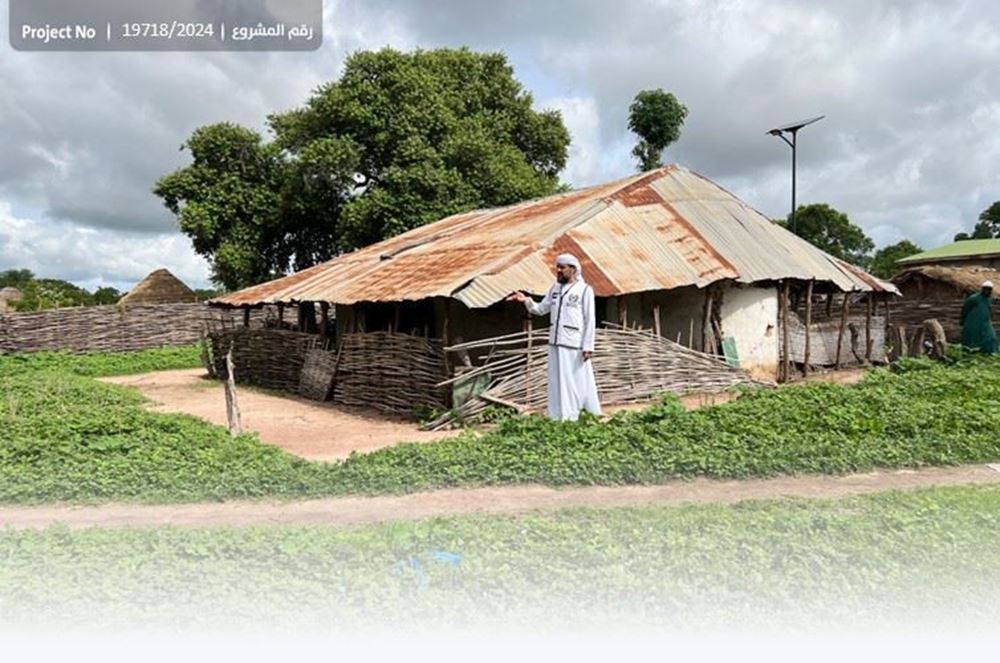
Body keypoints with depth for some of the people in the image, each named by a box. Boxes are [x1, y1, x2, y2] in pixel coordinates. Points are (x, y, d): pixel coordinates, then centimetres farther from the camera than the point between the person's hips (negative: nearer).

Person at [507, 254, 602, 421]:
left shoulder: (585, 290, -5)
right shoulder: (555, 287, 12)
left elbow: (589, 321, -8)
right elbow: (541, 309, 14)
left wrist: (588, 346, -13)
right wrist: (527, 301, -5)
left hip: (574, 345, -6)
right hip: (555, 343, 6)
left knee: (579, 381, -1)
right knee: (557, 381, 10)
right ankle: (559, 417, 19)